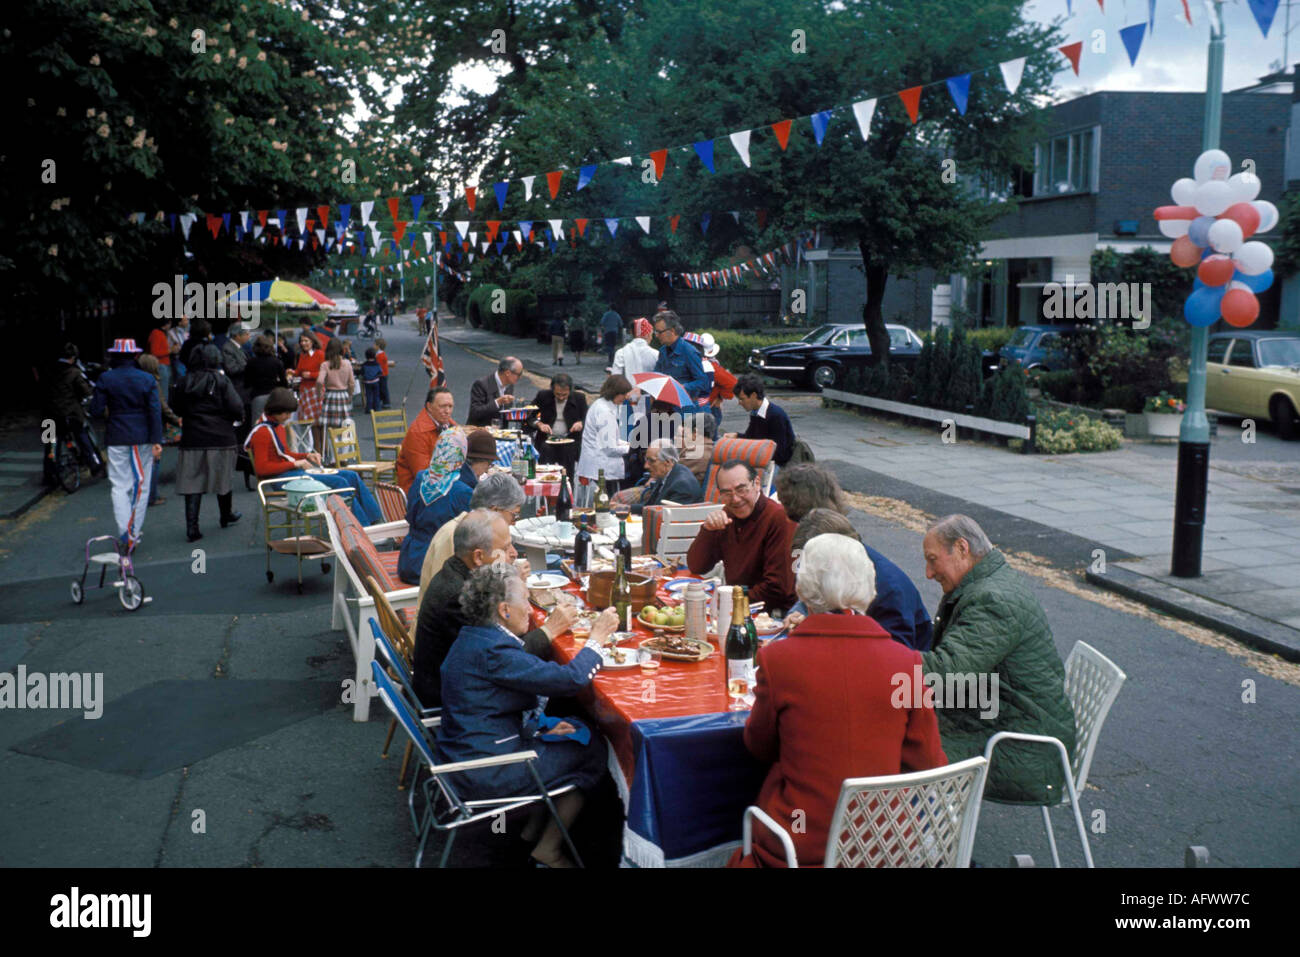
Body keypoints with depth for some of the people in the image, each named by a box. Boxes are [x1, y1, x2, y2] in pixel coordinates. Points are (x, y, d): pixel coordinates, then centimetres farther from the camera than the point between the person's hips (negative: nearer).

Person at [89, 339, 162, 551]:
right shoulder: (147, 379, -2)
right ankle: (135, 531, 16)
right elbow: (155, 411, -6)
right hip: (143, 438, 1)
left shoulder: (106, 379, -5)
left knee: (120, 487, 2)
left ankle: (125, 533, -13)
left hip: (117, 438, -1)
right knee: (141, 485, 11)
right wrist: (156, 440, -6)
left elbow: (96, 410, -5)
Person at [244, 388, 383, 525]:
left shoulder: (278, 426, 18)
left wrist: (307, 456, 8)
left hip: (294, 470, 10)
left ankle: (376, 520, -2)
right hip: (281, 477, -10)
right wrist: (294, 464, -17)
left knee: (352, 476, -2)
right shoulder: (261, 432, -12)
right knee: (339, 482, -23)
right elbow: (261, 468, -19)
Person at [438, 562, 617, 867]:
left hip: (466, 750, 10)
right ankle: (549, 849, 12)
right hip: (486, 773, -10)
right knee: (594, 750, 3)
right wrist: (597, 637, -11)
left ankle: (536, 826, 23)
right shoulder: (493, 651, -26)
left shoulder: (472, 637, 6)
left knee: (579, 731, 16)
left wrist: (539, 727, 5)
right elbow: (571, 679, -26)